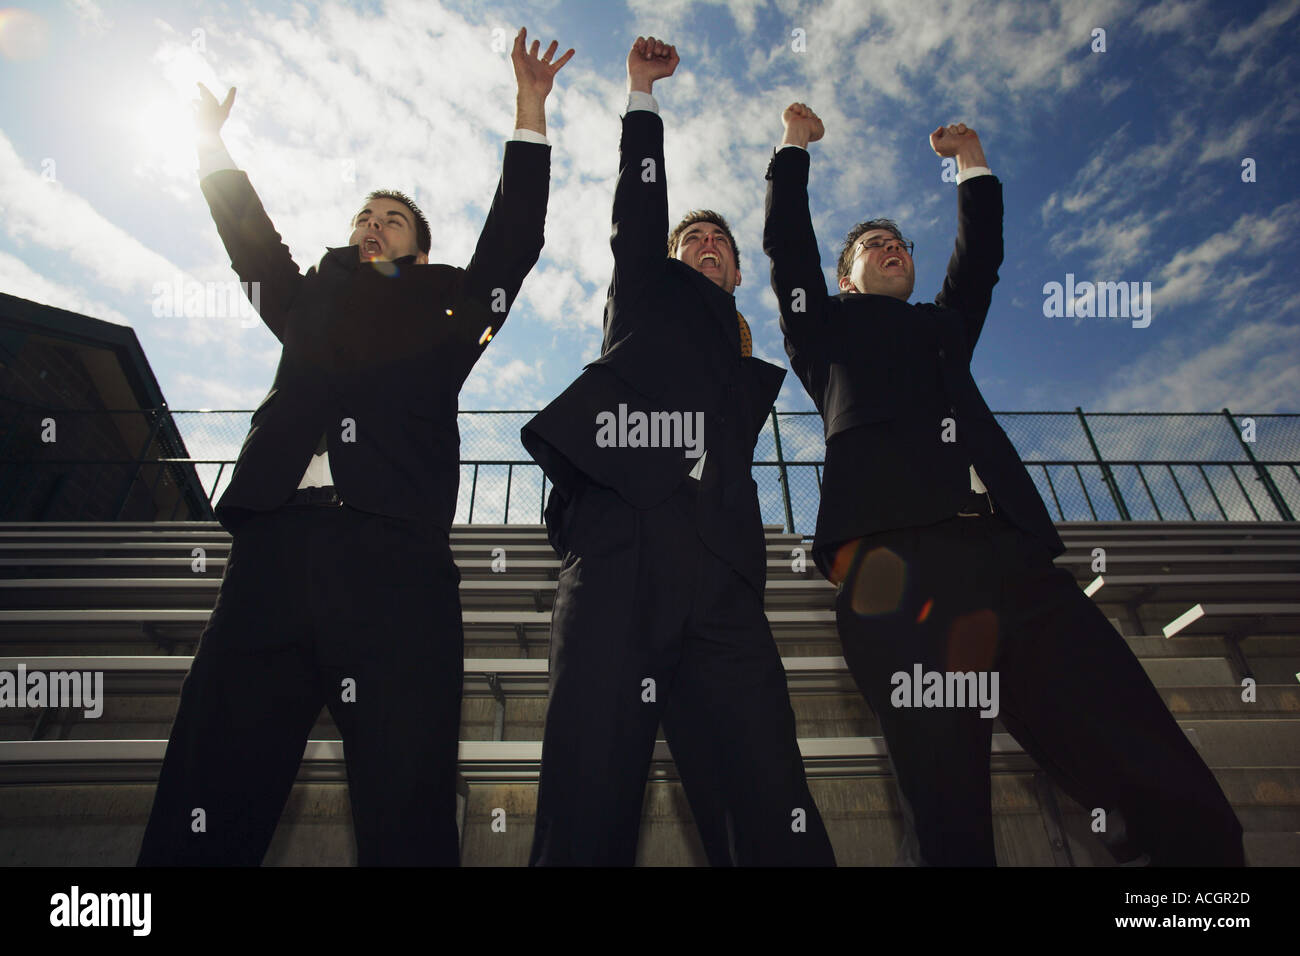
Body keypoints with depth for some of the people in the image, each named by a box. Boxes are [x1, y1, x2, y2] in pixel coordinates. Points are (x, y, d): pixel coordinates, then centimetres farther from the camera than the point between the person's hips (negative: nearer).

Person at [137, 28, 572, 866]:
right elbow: (252, 238, 36)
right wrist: (213, 139, 37)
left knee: (407, 821, -7)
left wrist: (531, 113, 17)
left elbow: (514, 237, 18)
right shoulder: (312, 303, 29)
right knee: (203, 815, -2)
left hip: (393, 561, -3)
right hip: (274, 553, 3)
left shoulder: (445, 312, 21)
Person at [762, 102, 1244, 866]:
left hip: (1013, 554, 5)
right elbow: (788, 243, 21)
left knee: (1187, 811, -5)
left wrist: (972, 160, 48)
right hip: (898, 558, -4)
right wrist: (796, 146, 32)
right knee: (949, 816, -9)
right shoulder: (829, 325, 25)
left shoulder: (946, 325, 36)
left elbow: (981, 253, 38)